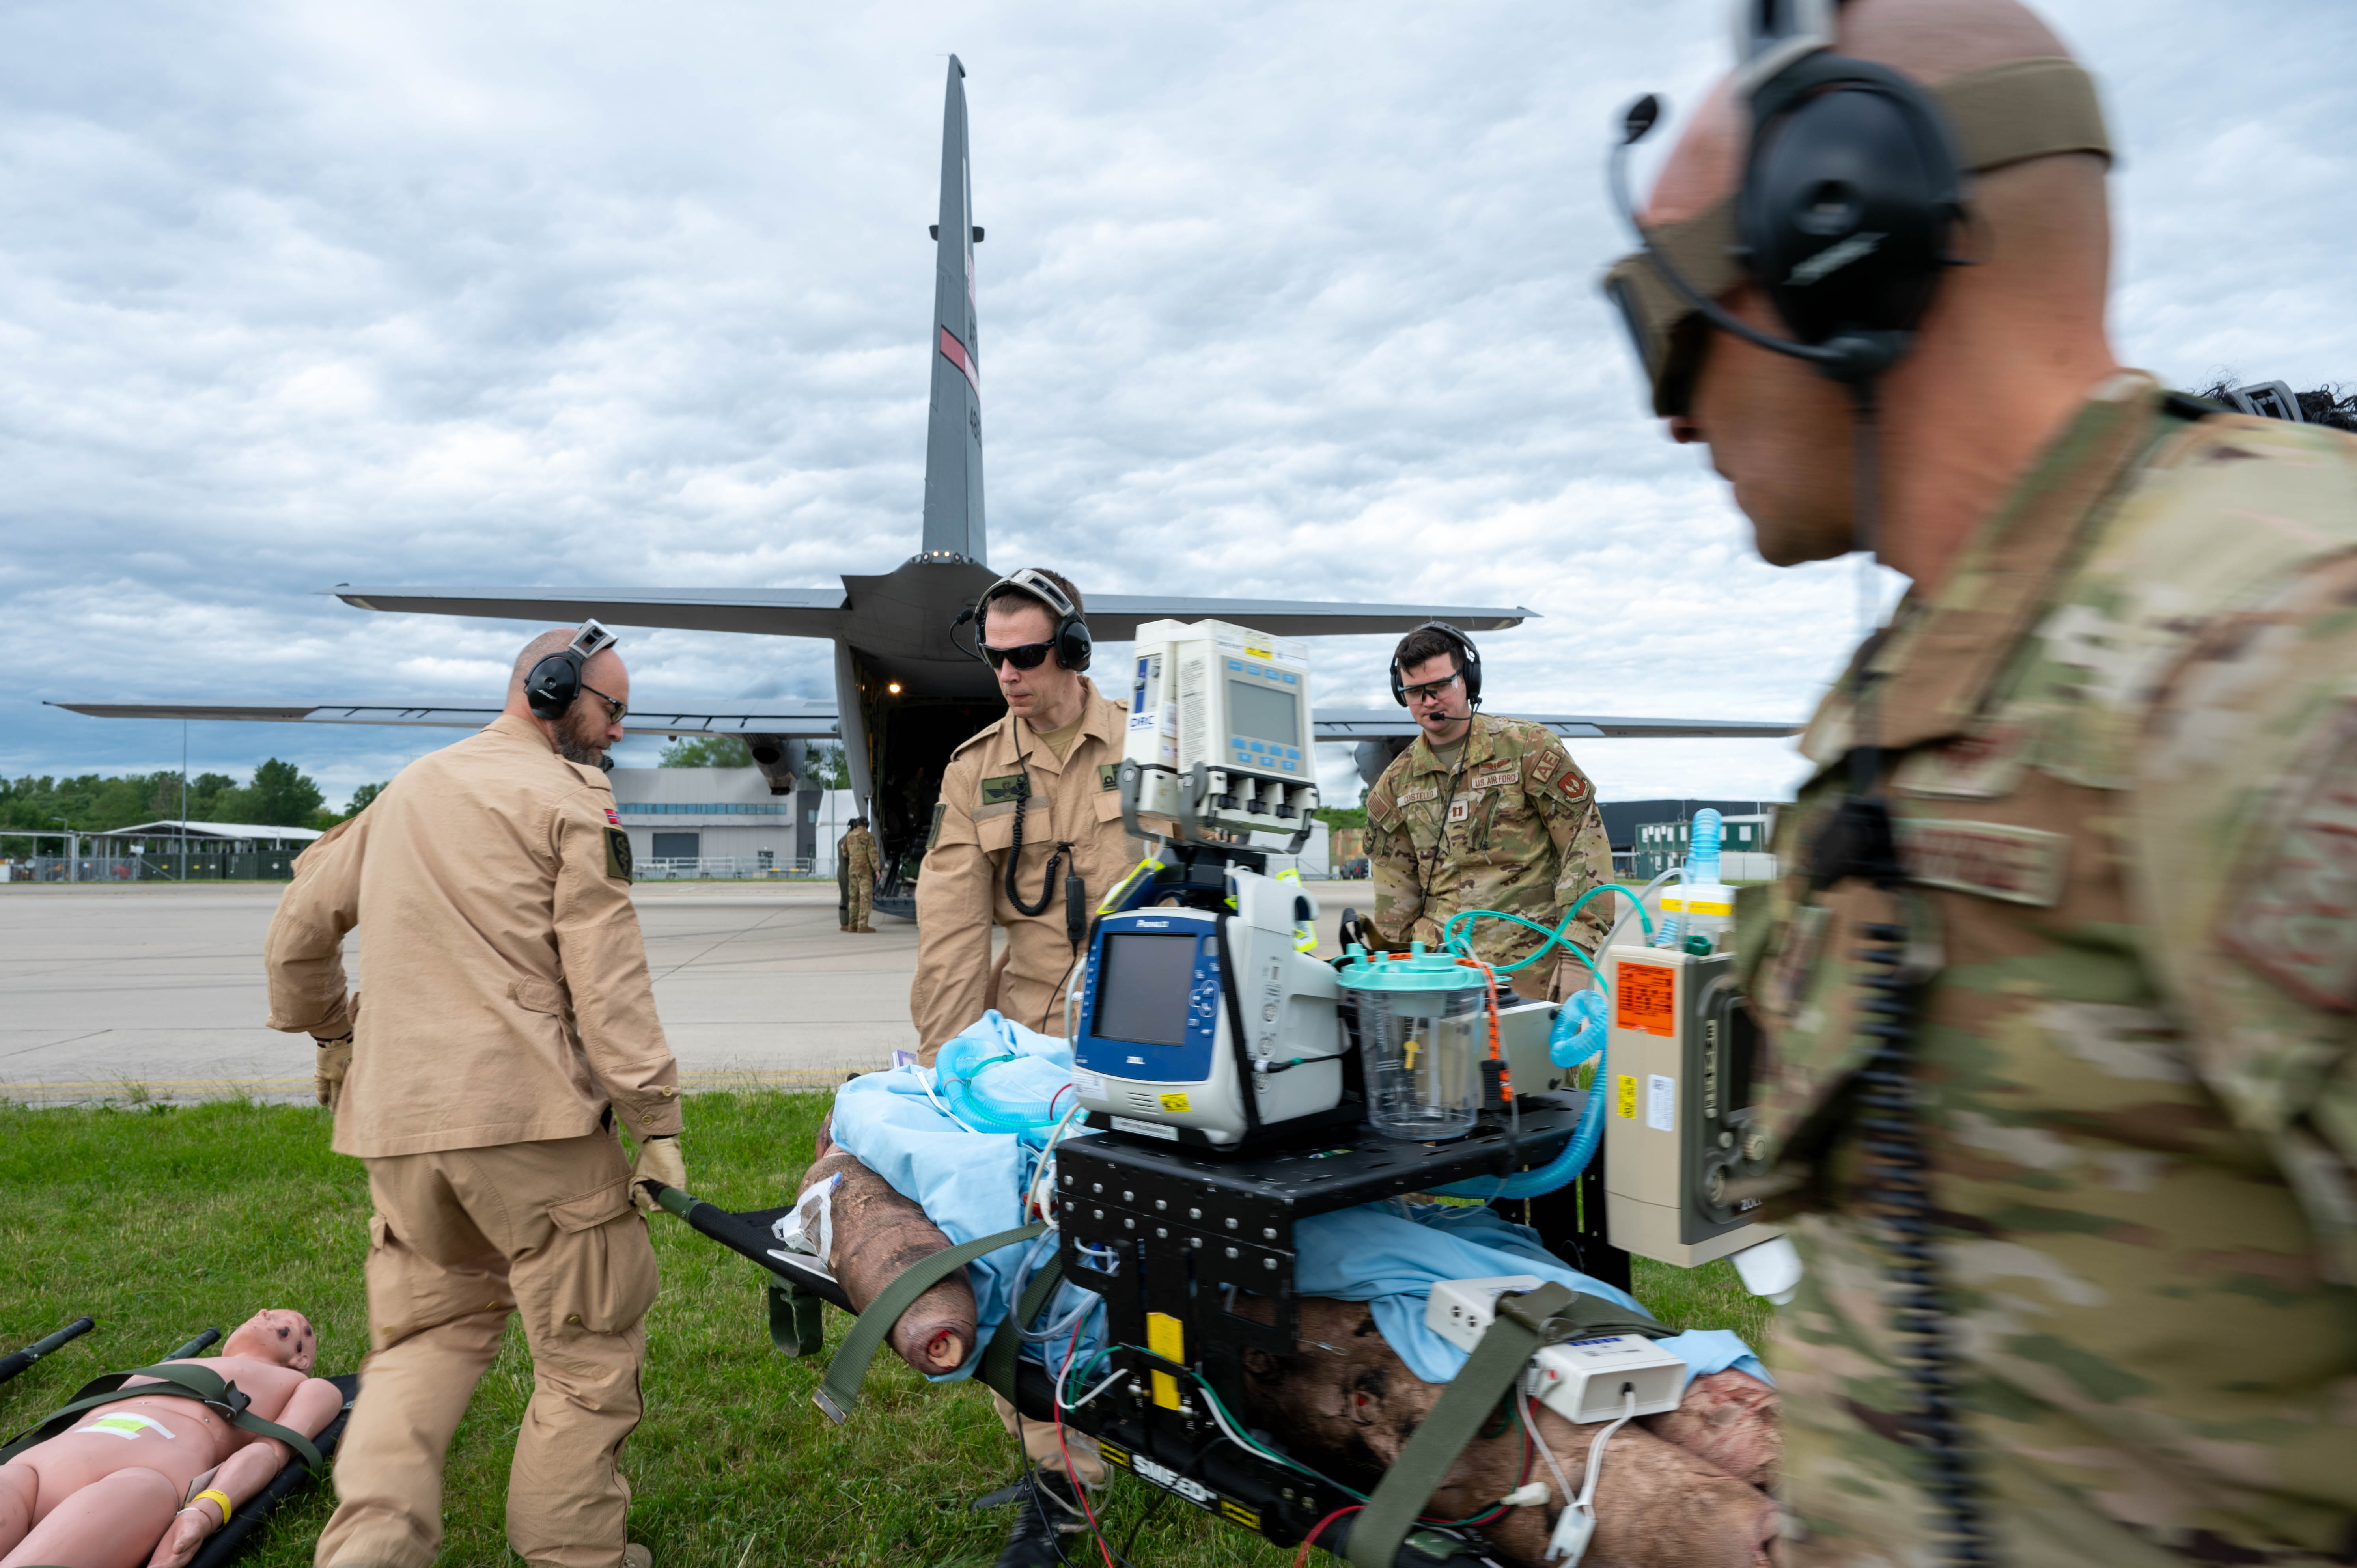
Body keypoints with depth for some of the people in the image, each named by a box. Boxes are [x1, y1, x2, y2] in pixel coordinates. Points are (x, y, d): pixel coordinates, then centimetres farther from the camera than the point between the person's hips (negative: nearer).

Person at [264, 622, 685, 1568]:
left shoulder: (406, 791, 18)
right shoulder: (569, 800, -4)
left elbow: (301, 923, 24)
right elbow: (607, 981, -12)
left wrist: (326, 1028, 39)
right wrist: (657, 1123, -11)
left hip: (397, 1119, 7)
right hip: (531, 1116, -7)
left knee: (428, 1330, 21)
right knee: (590, 1349, 6)